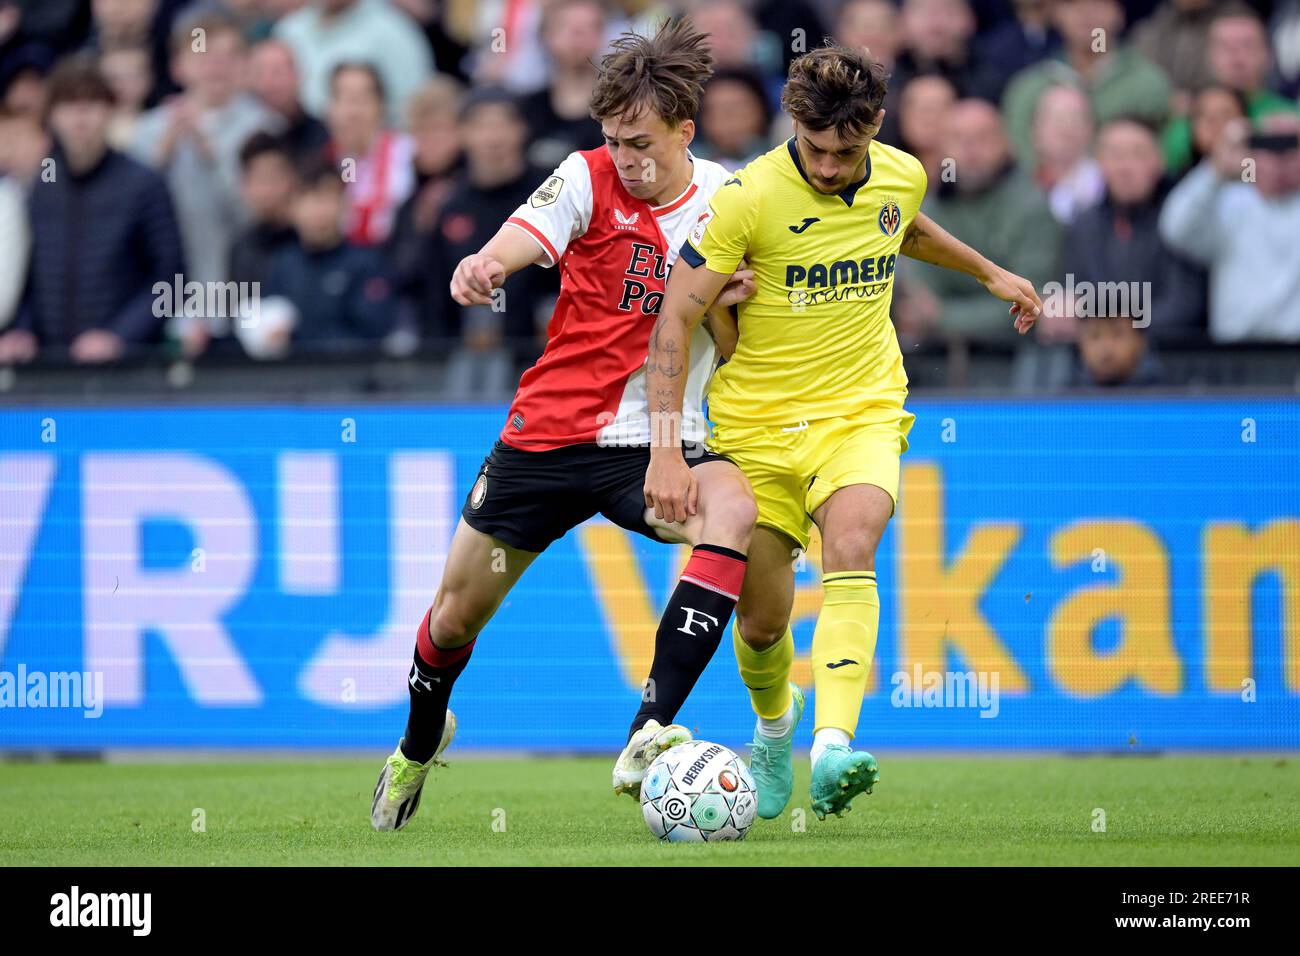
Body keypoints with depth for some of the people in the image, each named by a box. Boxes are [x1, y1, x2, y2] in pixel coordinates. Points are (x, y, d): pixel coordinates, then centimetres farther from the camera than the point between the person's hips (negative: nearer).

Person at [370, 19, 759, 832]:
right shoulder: (590, 179, -6)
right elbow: (512, 246, -21)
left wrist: (726, 303, -18)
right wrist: (478, 269, -44)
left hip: (656, 443, 0)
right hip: (548, 433, 0)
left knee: (733, 510, -33)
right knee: (457, 614, 9)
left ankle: (649, 740, -38)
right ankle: (419, 744, 44)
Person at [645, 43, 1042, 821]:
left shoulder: (900, 175, -4)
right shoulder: (750, 196, -18)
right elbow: (676, 319, -14)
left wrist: (990, 272, 35)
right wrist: (666, 449, -20)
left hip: (862, 411, 1)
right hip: (757, 420, -1)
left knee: (850, 550, -28)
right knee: (762, 621, 4)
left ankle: (834, 748, -41)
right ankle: (775, 727, 39)